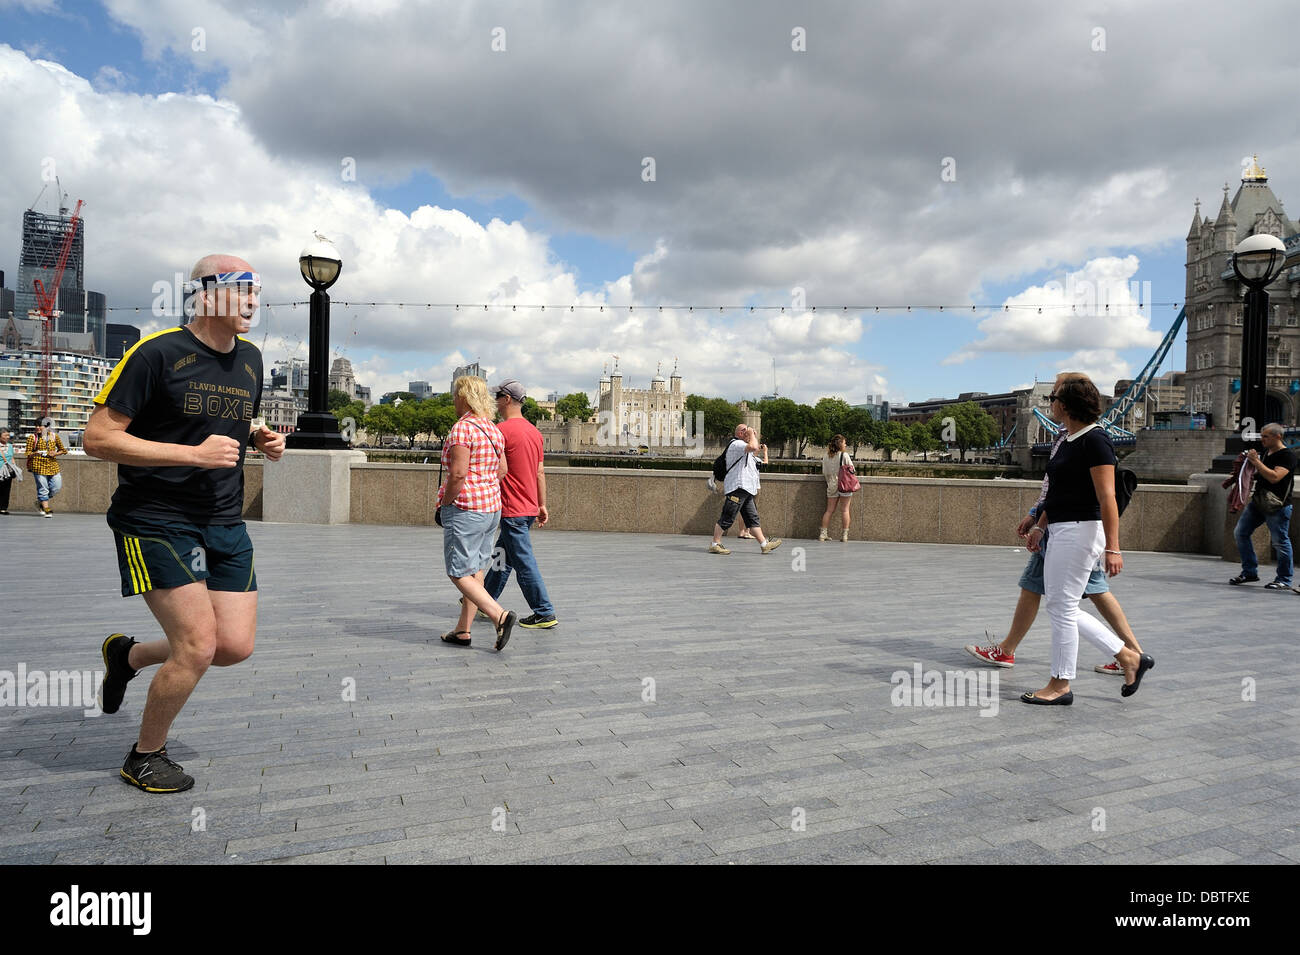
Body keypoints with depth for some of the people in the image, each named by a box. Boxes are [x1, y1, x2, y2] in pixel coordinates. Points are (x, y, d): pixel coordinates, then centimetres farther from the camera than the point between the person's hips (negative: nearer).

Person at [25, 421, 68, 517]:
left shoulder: (54, 436, 9)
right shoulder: (32, 438, 3)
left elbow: (63, 450, 15)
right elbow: (28, 453, 3)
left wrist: (55, 453, -5)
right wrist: (35, 453, -18)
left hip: (53, 465, 3)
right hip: (39, 465, -3)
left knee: (57, 487, 1)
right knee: (43, 488, -3)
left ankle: (40, 502, 24)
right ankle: (46, 509, 3)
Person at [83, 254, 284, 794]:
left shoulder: (250, 359, 9)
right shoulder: (157, 353, -12)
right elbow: (98, 438, -13)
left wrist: (261, 438, 2)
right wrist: (194, 453, -22)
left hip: (226, 525, 7)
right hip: (155, 521, -7)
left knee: (236, 646, 1)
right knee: (199, 645, -11)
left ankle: (129, 654, 30)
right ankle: (145, 757, 16)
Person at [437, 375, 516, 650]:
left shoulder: (462, 428, -15)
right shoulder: (493, 429, 11)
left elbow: (458, 473, -23)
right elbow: (502, 470, 14)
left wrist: (445, 503, -10)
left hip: (465, 510, -9)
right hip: (492, 507, 9)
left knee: (459, 573, -2)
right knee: (475, 570, 13)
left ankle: (501, 616, -15)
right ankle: (463, 630, 20)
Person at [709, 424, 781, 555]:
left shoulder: (742, 446, 25)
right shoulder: (736, 444, -9)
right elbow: (753, 447, -25)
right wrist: (752, 434, -10)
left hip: (745, 490, 11)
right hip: (737, 487, -11)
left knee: (753, 518, 9)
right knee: (727, 518, -8)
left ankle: (764, 544, 9)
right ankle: (715, 544, -4)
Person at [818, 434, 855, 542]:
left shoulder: (826, 457, 3)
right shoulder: (845, 455, -9)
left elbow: (824, 473, 7)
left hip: (832, 486, 4)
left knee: (829, 510, 9)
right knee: (844, 510, 2)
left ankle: (823, 533, 8)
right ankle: (845, 535, 3)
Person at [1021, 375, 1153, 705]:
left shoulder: (1094, 441, -15)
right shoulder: (1069, 440, 14)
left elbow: (1107, 498, -20)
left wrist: (1112, 547, -23)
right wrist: (1039, 526, 25)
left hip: (1081, 530, -10)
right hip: (1061, 531, 10)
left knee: (1061, 607, -2)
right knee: (1063, 608, 13)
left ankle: (1060, 685, 11)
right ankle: (1129, 658, 23)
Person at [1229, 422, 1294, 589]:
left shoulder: (1287, 455, -12)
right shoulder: (1267, 452, 13)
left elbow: (1274, 477, -25)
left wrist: (1256, 461, -19)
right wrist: (1249, 462, 10)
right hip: (1257, 501, 9)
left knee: (1280, 541, -2)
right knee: (1240, 532, 7)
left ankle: (1284, 580, 8)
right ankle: (1250, 572, 17)